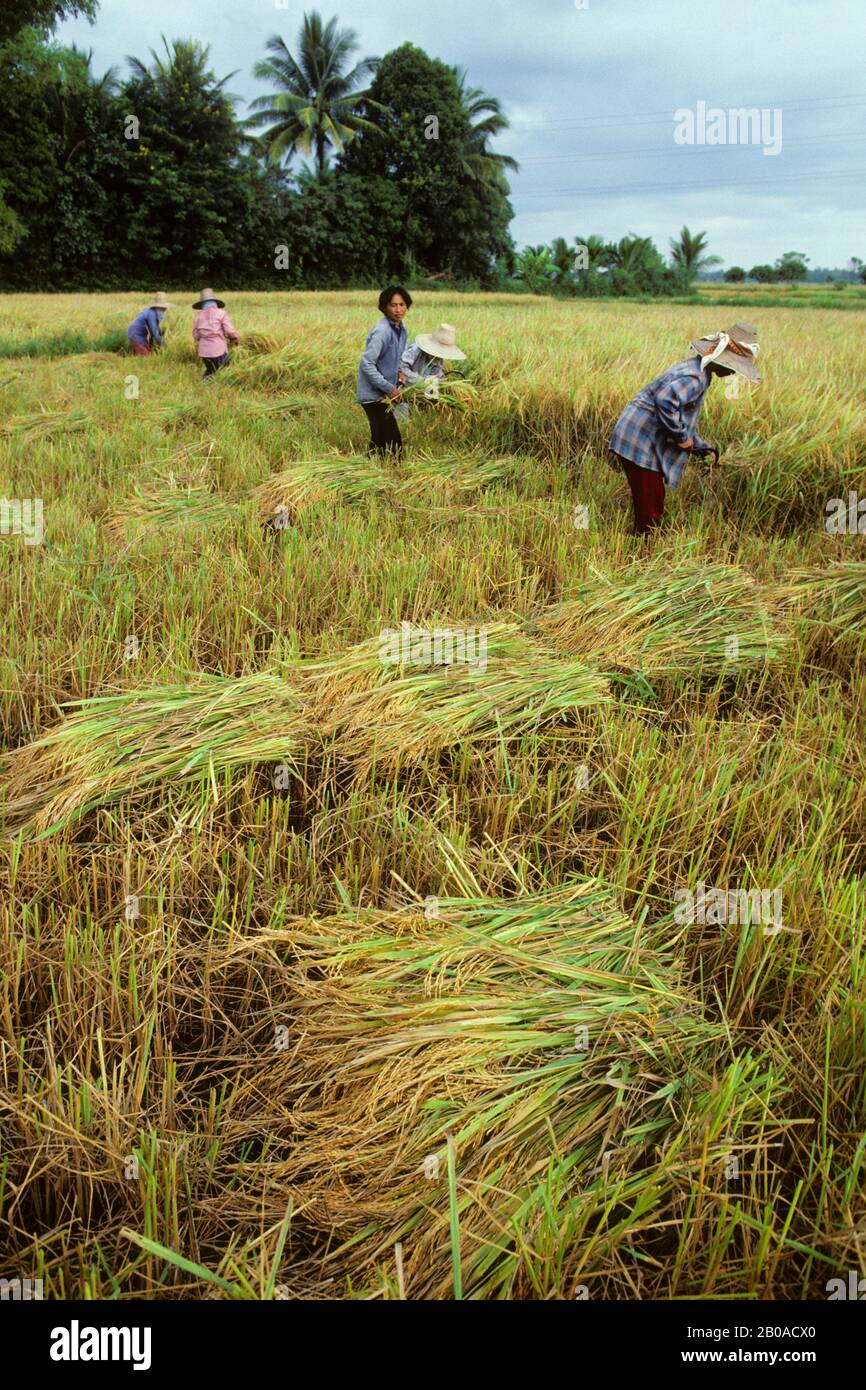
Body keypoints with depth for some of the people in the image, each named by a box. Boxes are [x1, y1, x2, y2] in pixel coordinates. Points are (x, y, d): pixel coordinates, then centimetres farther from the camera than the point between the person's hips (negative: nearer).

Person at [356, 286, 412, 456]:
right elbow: (367, 364, -24)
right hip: (374, 395, -9)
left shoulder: (401, 330, 7)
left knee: (380, 441, 17)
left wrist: (398, 372, 3)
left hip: (384, 394, 9)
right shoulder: (381, 332, -20)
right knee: (393, 443, -11)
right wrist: (390, 388, -21)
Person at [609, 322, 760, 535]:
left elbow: (684, 419, 26)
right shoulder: (695, 378, -19)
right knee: (650, 510, -4)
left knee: (652, 507, 17)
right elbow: (665, 400, -37)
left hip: (642, 441, 10)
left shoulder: (697, 371, 17)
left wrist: (704, 448, 19)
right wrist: (681, 438, -24)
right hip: (640, 443, -10)